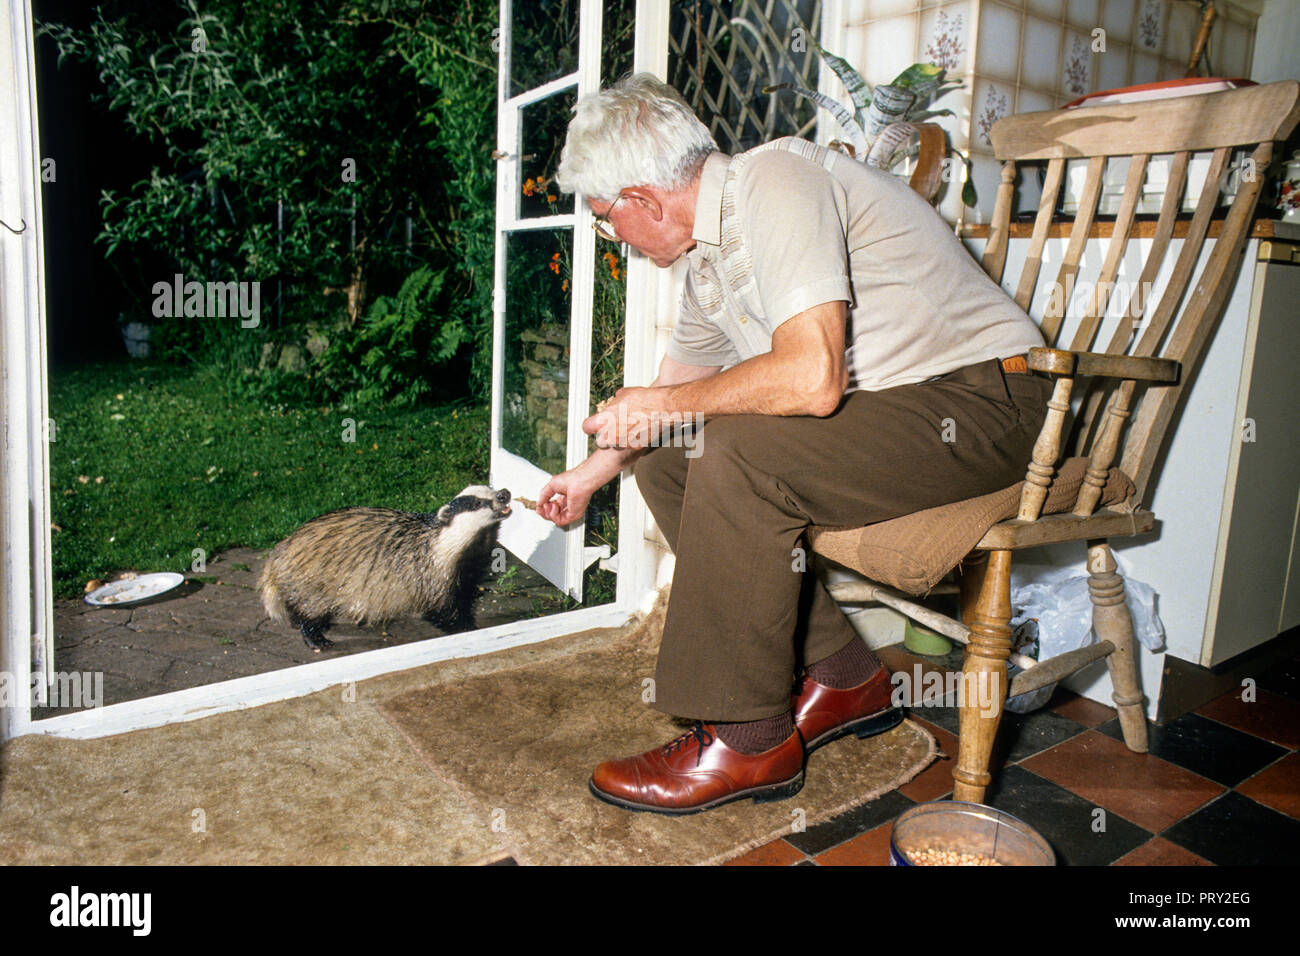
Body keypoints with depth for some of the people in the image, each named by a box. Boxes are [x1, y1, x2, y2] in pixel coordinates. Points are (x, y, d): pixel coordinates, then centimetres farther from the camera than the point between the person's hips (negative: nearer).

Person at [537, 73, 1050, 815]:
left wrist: (662, 404, -16)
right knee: (666, 461, 2)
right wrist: (589, 475, 35)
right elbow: (677, 387, 23)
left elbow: (812, 377, -31)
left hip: (981, 401, -9)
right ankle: (839, 676, 5)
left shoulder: (777, 182, -19)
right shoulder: (709, 250, 10)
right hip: (878, 411, 9)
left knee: (735, 452, -29)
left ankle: (748, 738, -12)